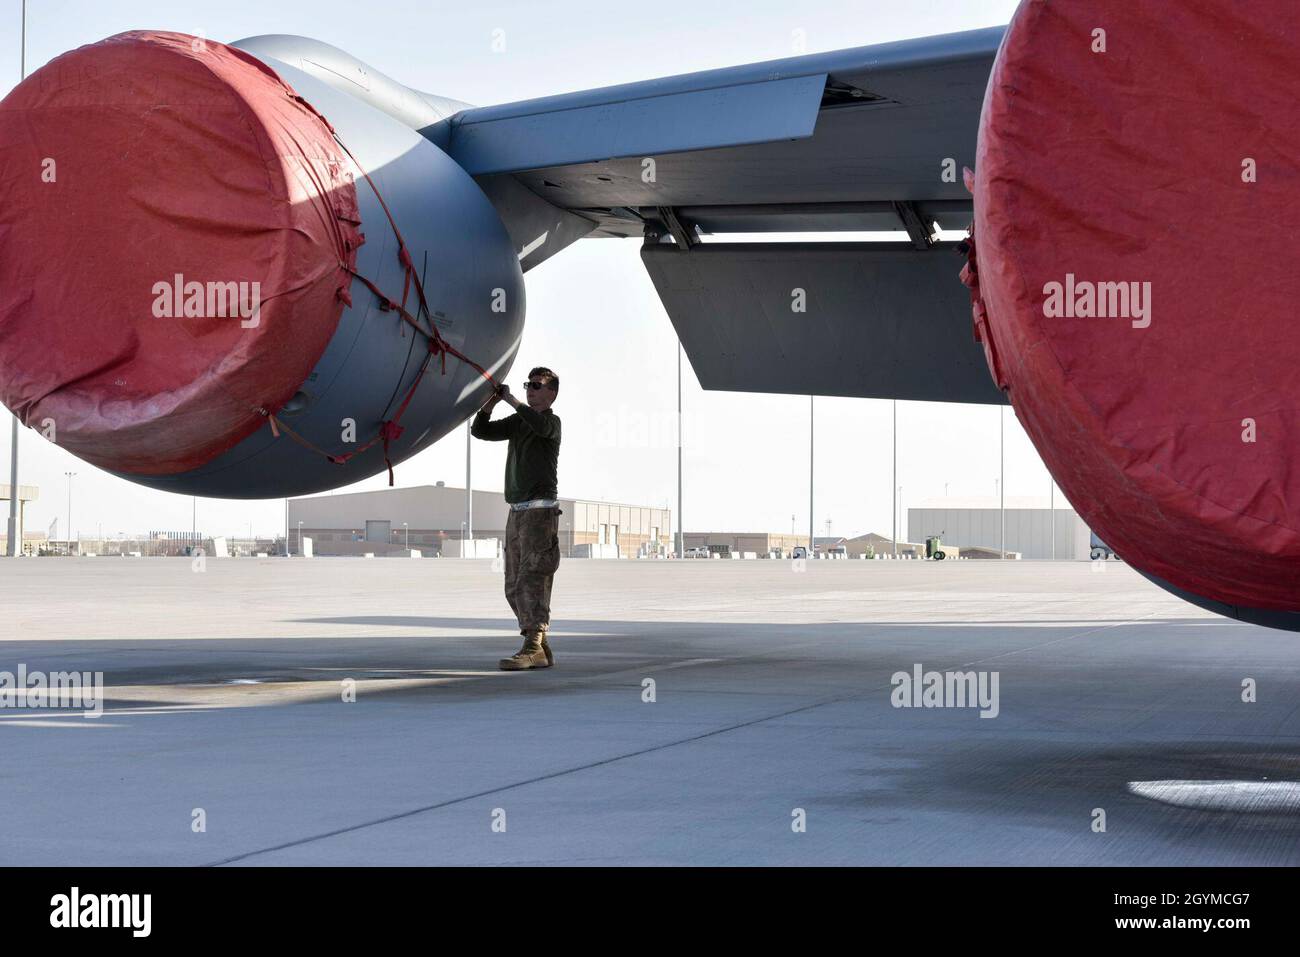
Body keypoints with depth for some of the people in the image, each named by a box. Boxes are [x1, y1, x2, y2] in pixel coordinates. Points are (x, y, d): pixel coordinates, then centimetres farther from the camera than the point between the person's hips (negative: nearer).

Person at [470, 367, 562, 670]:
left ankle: (533, 648, -21)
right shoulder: (517, 422, 18)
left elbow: (539, 424, -26)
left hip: (540, 509, -8)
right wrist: (492, 400, 1)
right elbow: (480, 430, 14)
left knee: (532, 579, -16)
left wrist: (511, 399, -16)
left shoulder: (552, 421, -3)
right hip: (517, 510, 8)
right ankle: (541, 649, 10)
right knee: (514, 586, 6)